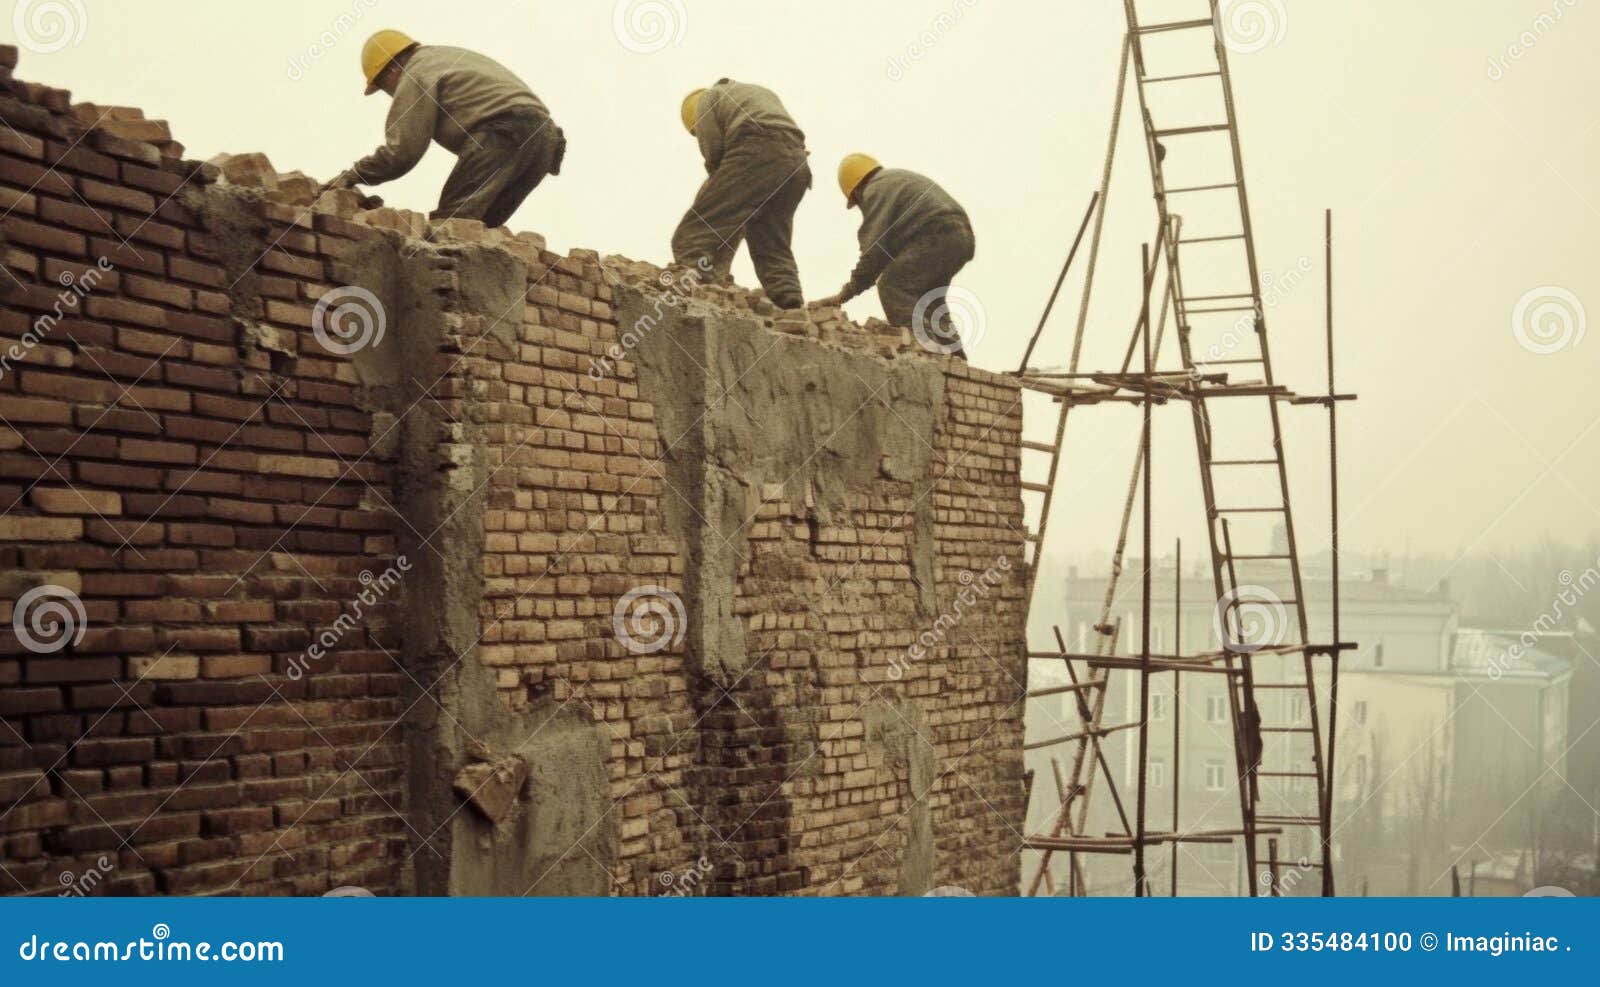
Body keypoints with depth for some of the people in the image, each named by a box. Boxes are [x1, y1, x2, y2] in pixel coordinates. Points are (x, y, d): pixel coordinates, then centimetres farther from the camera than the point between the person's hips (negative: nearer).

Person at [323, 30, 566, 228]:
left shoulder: (417, 74, 6)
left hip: (504, 133, -9)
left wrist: (352, 175, 10)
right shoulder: (448, 58, 35)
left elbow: (401, 153, -2)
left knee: (450, 222, -13)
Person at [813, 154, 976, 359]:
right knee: (929, 300, 21)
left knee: (892, 286, -12)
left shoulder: (876, 190, 1)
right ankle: (954, 354, 19)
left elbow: (875, 247, -7)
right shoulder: (900, 179, 32)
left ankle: (924, 347, -24)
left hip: (937, 238, -10)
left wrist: (846, 293, -4)